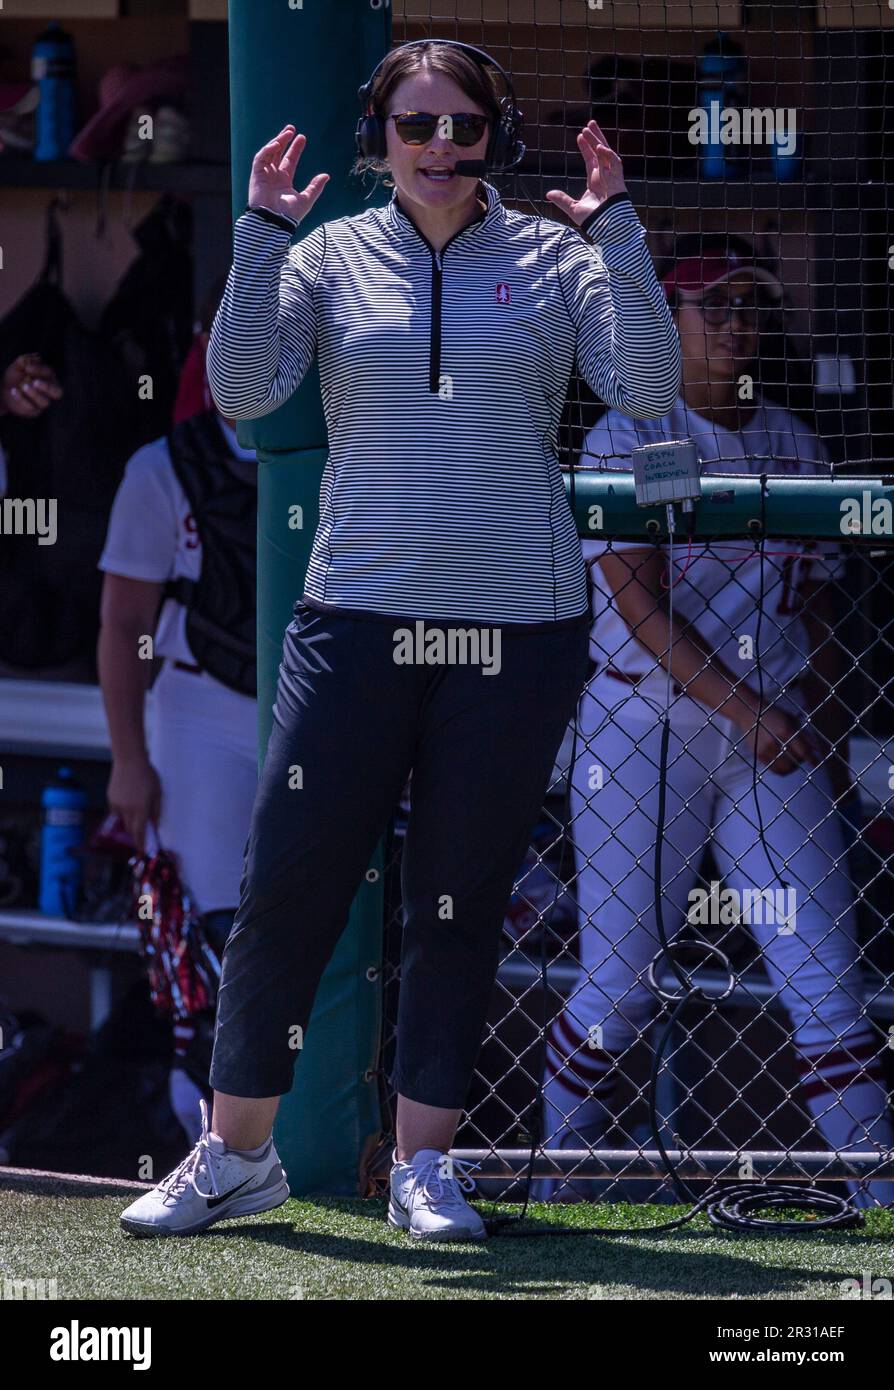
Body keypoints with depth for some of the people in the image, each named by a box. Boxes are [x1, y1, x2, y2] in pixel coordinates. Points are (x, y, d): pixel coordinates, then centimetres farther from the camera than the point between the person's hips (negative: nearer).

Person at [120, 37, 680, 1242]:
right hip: (357, 623, 0)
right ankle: (237, 1155, 9)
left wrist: (618, 236, -15)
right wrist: (261, 239, -13)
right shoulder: (332, 258, 6)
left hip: (517, 632, 0)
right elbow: (244, 392, -5)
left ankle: (424, 1163, 14)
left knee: (461, 905, 4)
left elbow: (647, 390, -7)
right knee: (284, 891, -3)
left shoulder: (551, 259, 4)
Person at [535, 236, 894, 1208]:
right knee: (618, 990, -2)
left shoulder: (793, 446, 14)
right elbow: (640, 600, -13)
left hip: (777, 740, 4)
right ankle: (558, 1185, 15)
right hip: (646, 733, -4)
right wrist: (747, 710, -21)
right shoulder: (626, 441, -3)